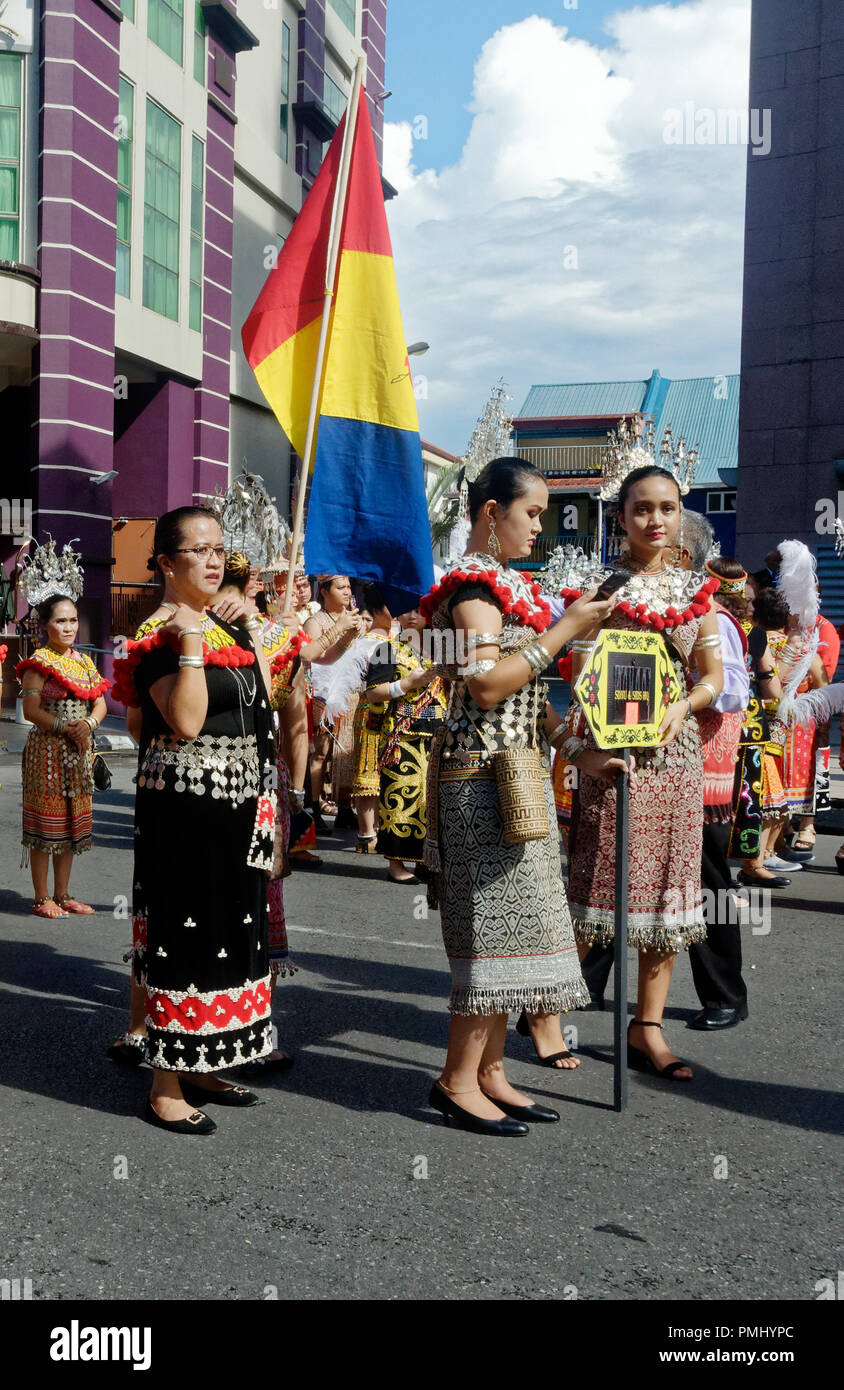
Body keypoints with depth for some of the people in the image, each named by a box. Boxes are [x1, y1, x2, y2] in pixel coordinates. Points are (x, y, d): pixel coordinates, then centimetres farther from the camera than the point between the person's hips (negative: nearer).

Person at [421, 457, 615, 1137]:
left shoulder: (507, 583, 19)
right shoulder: (474, 584, -11)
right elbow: (484, 684, -22)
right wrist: (562, 629, -17)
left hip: (518, 774, 10)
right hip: (483, 777, -10)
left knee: (508, 921, 10)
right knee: (493, 921, -7)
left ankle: (490, 1070, 18)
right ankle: (459, 1080, 4)